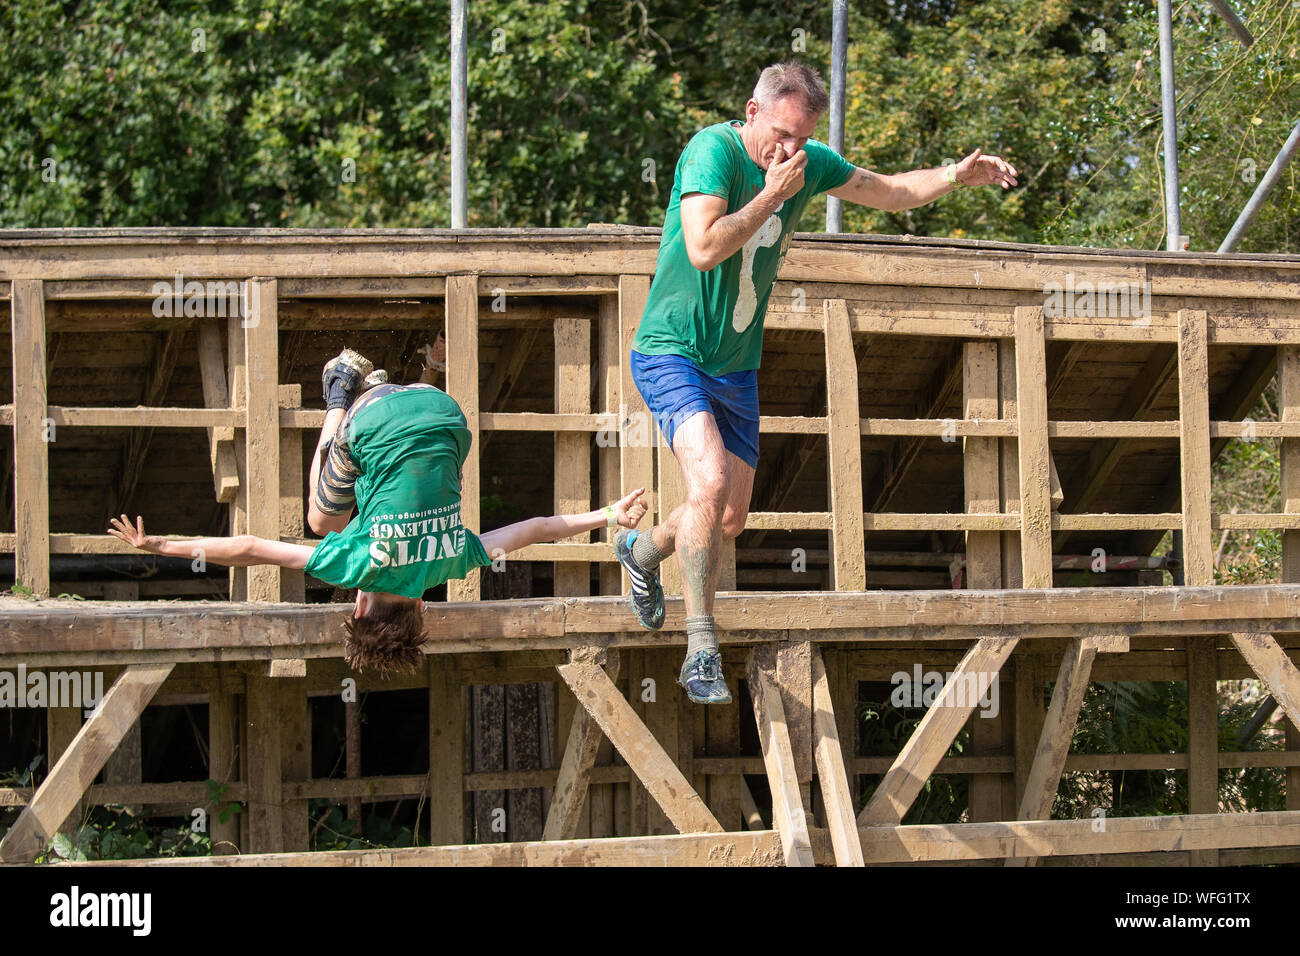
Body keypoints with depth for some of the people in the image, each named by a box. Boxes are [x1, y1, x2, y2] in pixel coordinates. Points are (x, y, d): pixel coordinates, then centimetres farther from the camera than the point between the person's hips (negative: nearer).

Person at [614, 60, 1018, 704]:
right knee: (710, 481, -28)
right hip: (671, 353, -7)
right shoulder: (712, 150, -20)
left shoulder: (809, 162, 1)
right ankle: (701, 649, -20)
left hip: (736, 366, 7)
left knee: (731, 519, 12)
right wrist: (772, 194, -26)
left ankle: (642, 550, 44)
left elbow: (889, 192, 16)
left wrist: (955, 177, 2)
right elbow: (704, 249, -31)